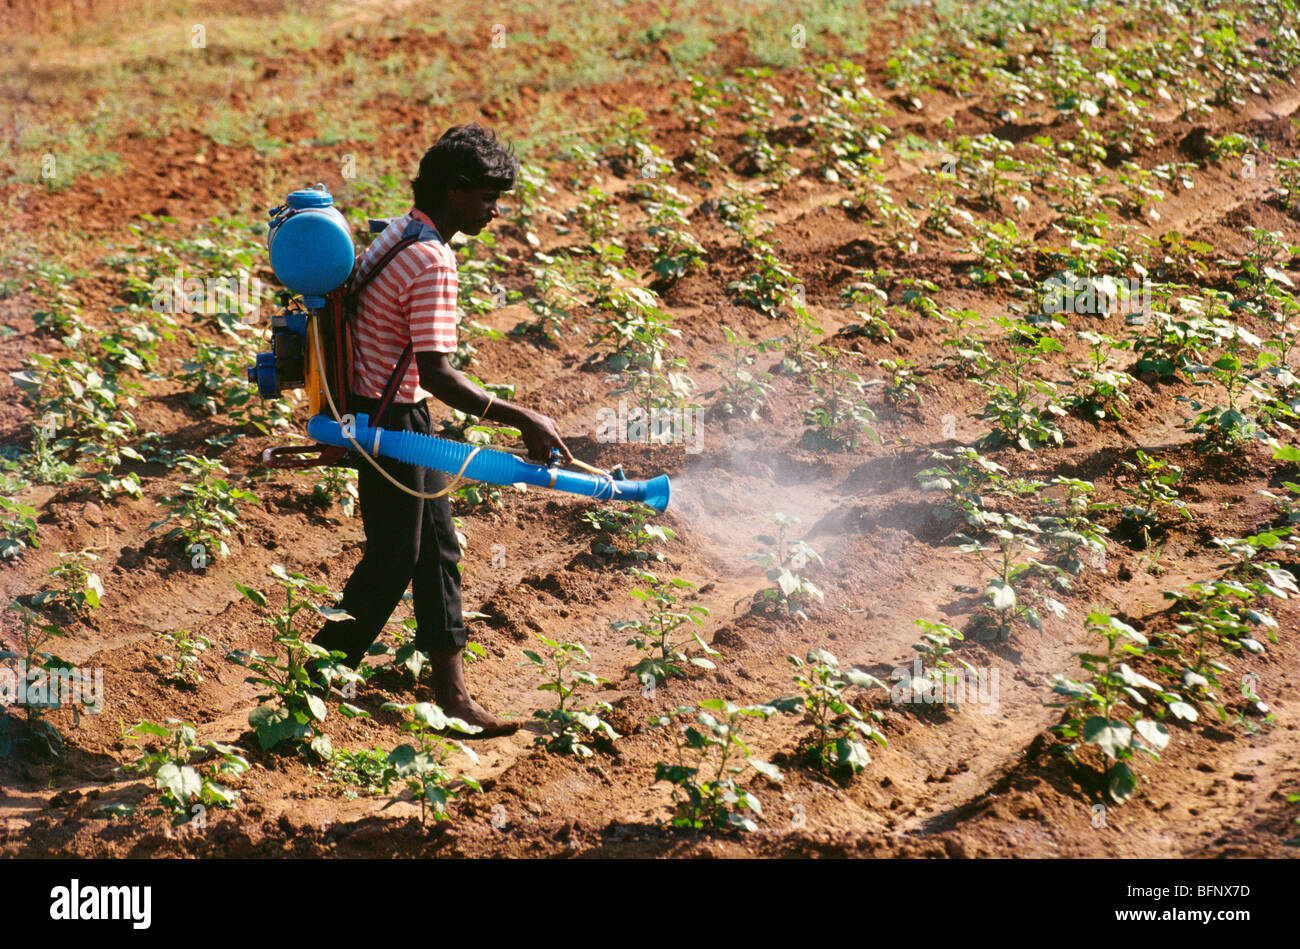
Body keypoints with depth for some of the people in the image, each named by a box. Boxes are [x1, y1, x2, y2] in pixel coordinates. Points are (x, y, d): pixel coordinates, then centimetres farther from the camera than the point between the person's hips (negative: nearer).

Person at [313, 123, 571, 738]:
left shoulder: (398, 235, 7)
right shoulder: (432, 263, -23)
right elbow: (434, 373, -29)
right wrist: (520, 419, -30)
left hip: (383, 410, 10)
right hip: (392, 422, -10)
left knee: (436, 549, 12)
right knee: (393, 560, 2)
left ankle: (451, 693, 16)